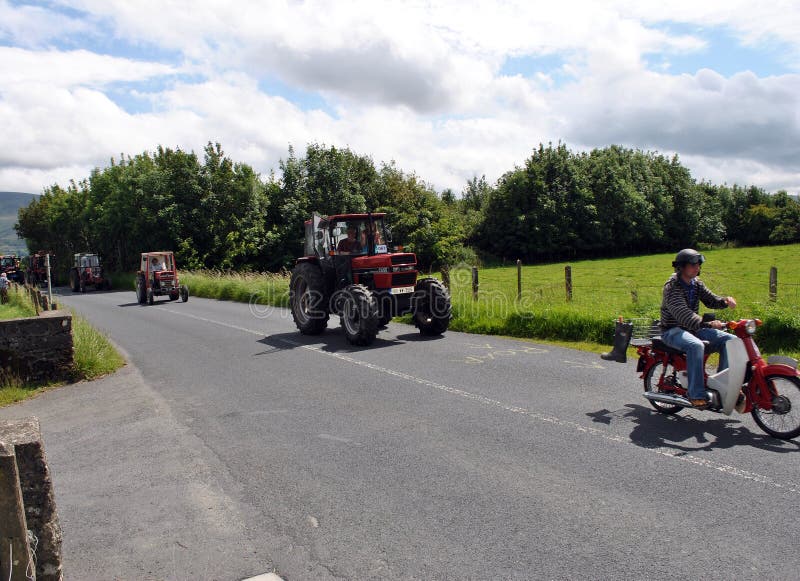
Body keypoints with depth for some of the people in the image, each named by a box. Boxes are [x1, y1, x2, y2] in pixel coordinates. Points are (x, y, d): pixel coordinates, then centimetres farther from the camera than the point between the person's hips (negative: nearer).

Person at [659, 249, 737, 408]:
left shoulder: (696, 283, 10)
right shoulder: (672, 286, -18)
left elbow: (710, 299, 10)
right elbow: (683, 314, -30)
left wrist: (725, 301, -14)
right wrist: (707, 324, -43)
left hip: (694, 329, 8)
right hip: (673, 330, -8)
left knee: (730, 340, -6)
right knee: (696, 345, -37)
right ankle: (696, 395, -33)